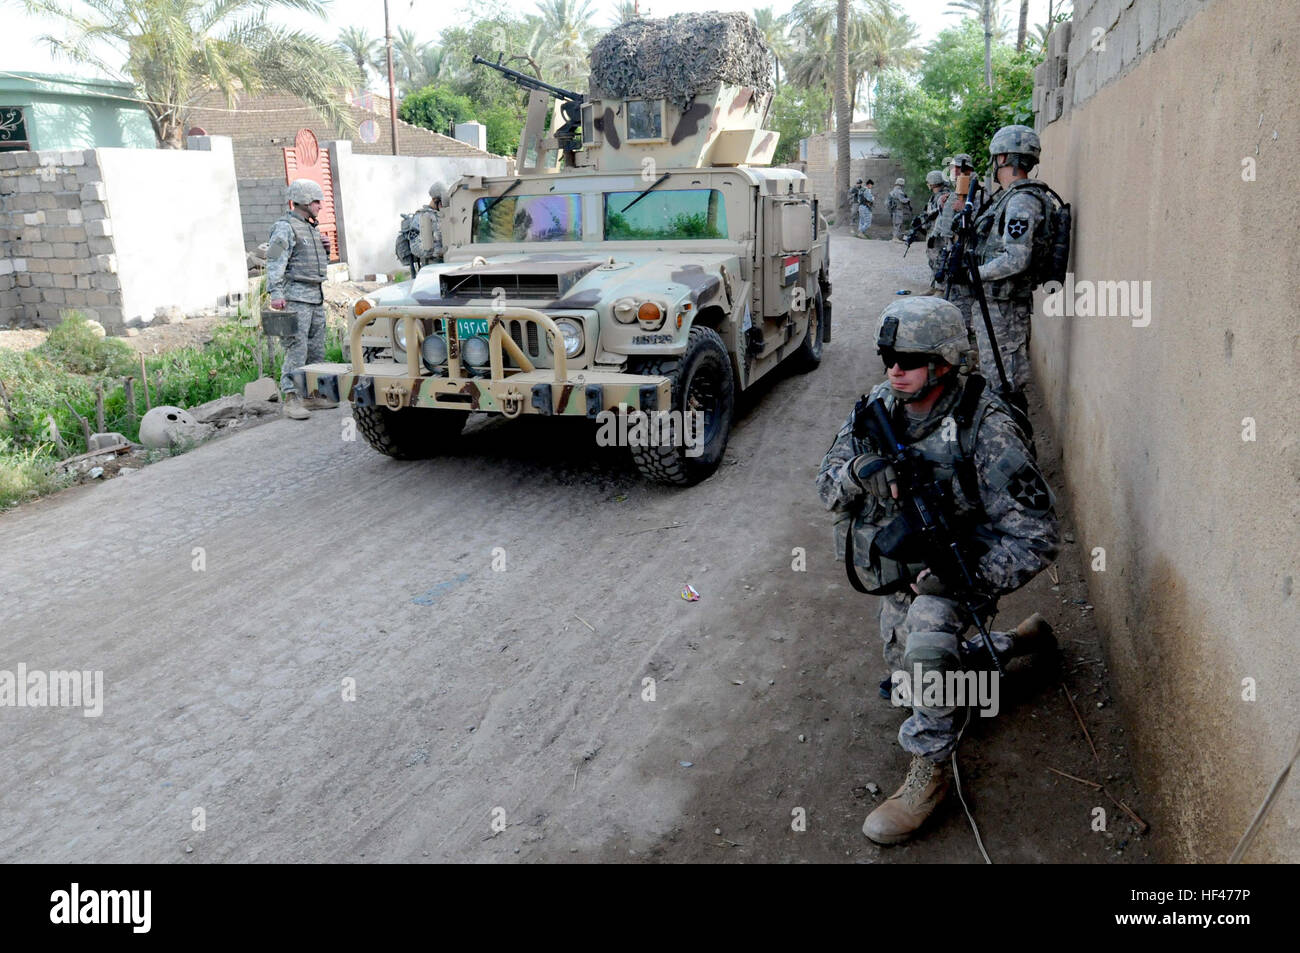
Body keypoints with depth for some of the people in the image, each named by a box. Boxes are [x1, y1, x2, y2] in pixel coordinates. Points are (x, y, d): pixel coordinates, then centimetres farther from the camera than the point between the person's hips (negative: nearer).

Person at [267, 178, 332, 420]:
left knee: (316, 350, 11)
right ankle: (291, 400, -11)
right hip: (296, 297, -9)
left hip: (316, 296, 9)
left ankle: (313, 395, 18)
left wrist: (325, 249, 9)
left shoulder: (311, 227, 20)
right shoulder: (285, 227, -8)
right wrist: (275, 293, -27)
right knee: (297, 349, -12)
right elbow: (275, 262, -17)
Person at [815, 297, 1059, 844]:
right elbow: (827, 486, -8)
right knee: (906, 666, 23)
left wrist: (970, 582, -34)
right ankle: (1016, 643, 46)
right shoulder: (880, 404, -9)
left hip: (955, 565, -7)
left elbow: (1037, 536, -23)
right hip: (895, 568, 7)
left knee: (927, 641, -36)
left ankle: (929, 773, -14)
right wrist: (859, 471, -32)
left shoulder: (987, 428, -25)